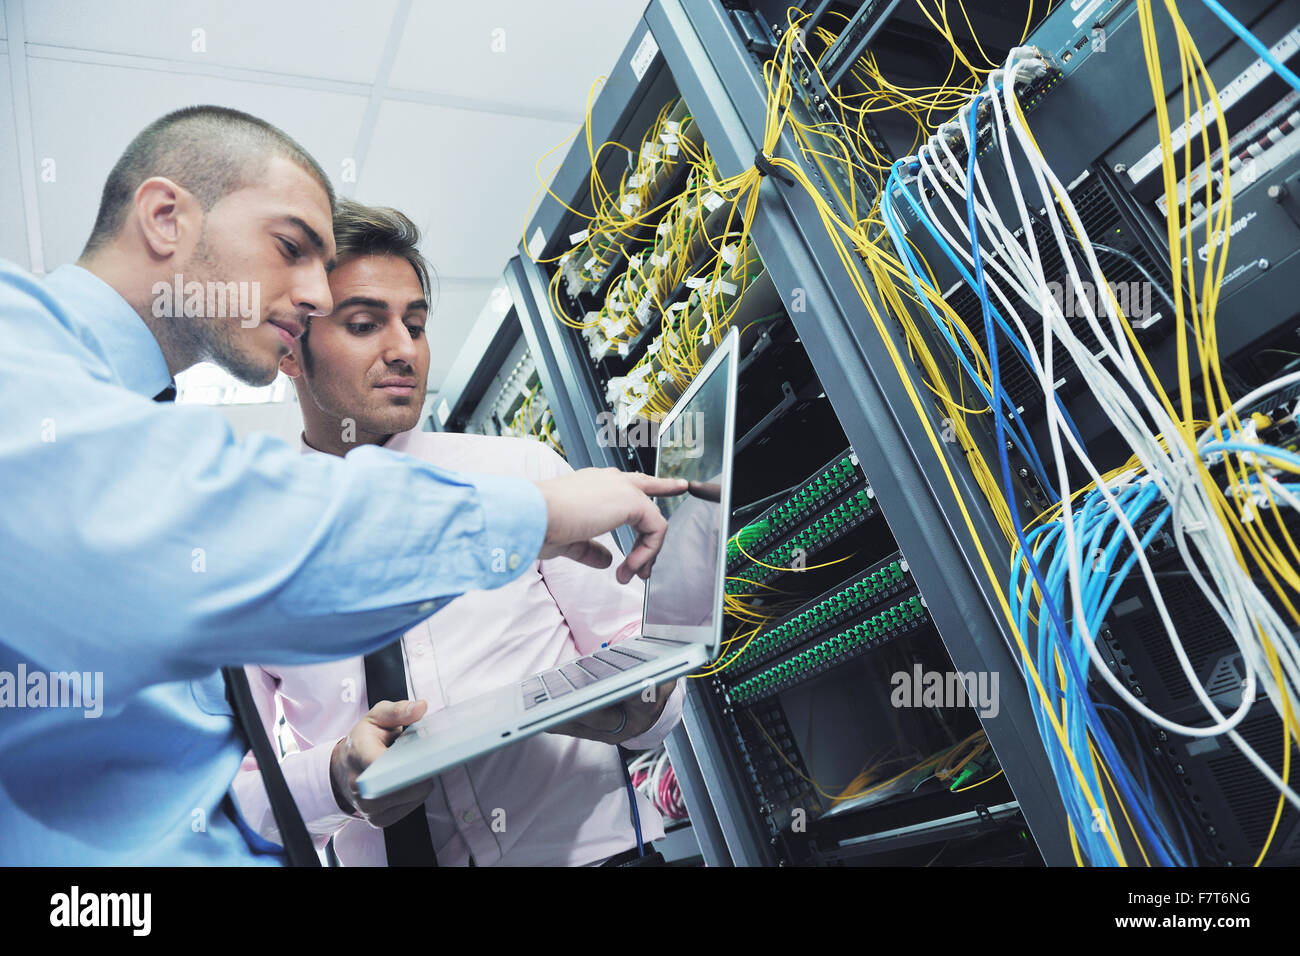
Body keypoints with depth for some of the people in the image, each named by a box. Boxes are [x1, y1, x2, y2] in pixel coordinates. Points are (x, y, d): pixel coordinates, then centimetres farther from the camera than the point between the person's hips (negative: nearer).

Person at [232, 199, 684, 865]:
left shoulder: (524, 471, 1)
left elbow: (638, 646, 5)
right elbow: (225, 790, 4)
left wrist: (642, 707, -16)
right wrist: (336, 780, -16)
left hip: (583, 842, 0)